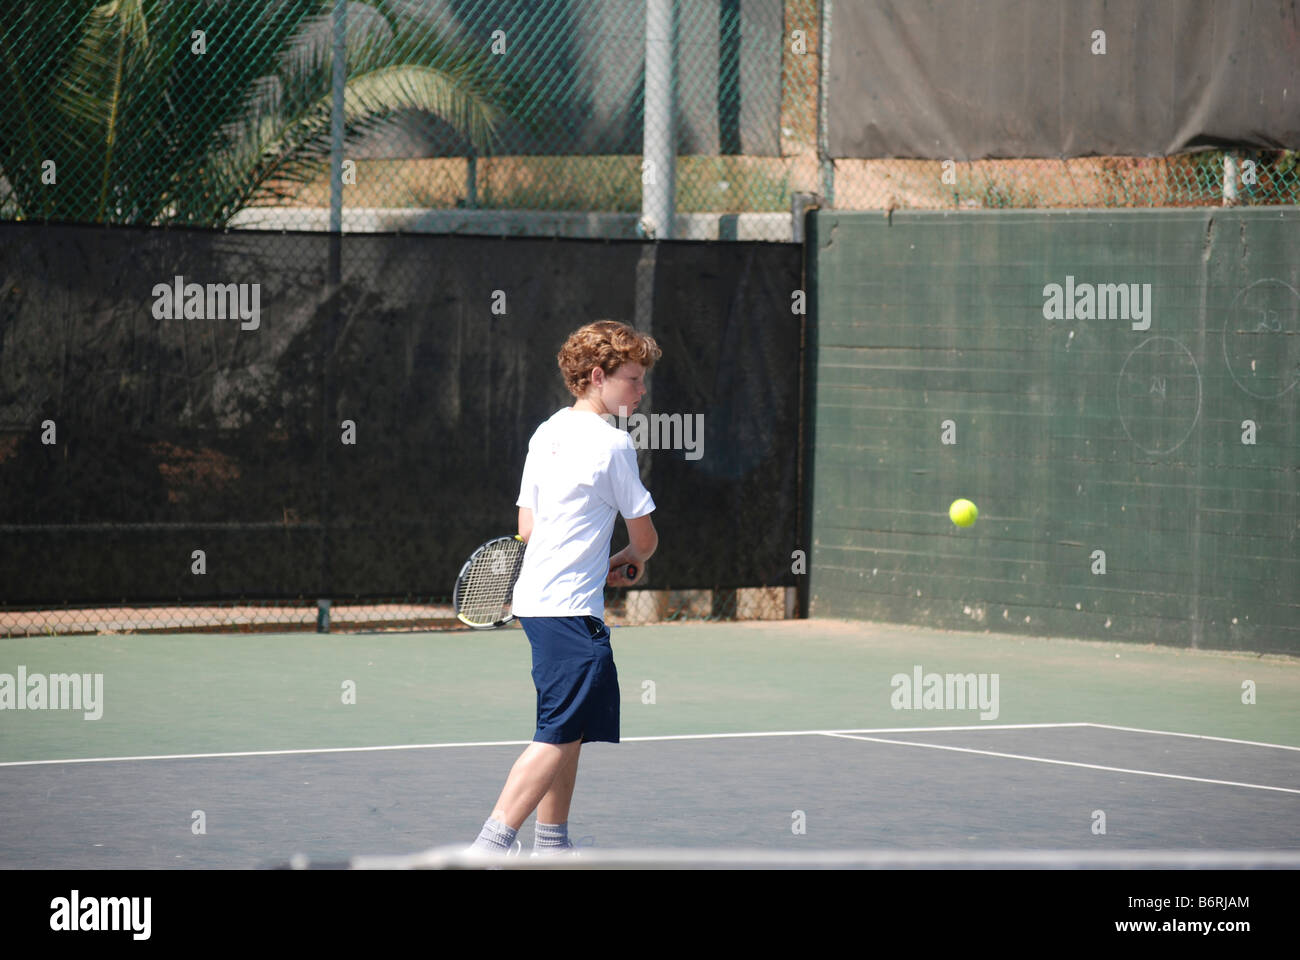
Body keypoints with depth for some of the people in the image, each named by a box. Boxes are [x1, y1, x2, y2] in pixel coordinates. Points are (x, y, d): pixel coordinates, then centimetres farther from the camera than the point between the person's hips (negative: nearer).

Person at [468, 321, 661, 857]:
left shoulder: (547, 433, 12)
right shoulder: (612, 443, -11)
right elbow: (645, 536, -2)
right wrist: (634, 558, 21)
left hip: (536, 599, 9)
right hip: (571, 609, -9)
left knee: (568, 731, 19)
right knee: (560, 735, -11)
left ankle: (551, 844, 25)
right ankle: (490, 845, -18)